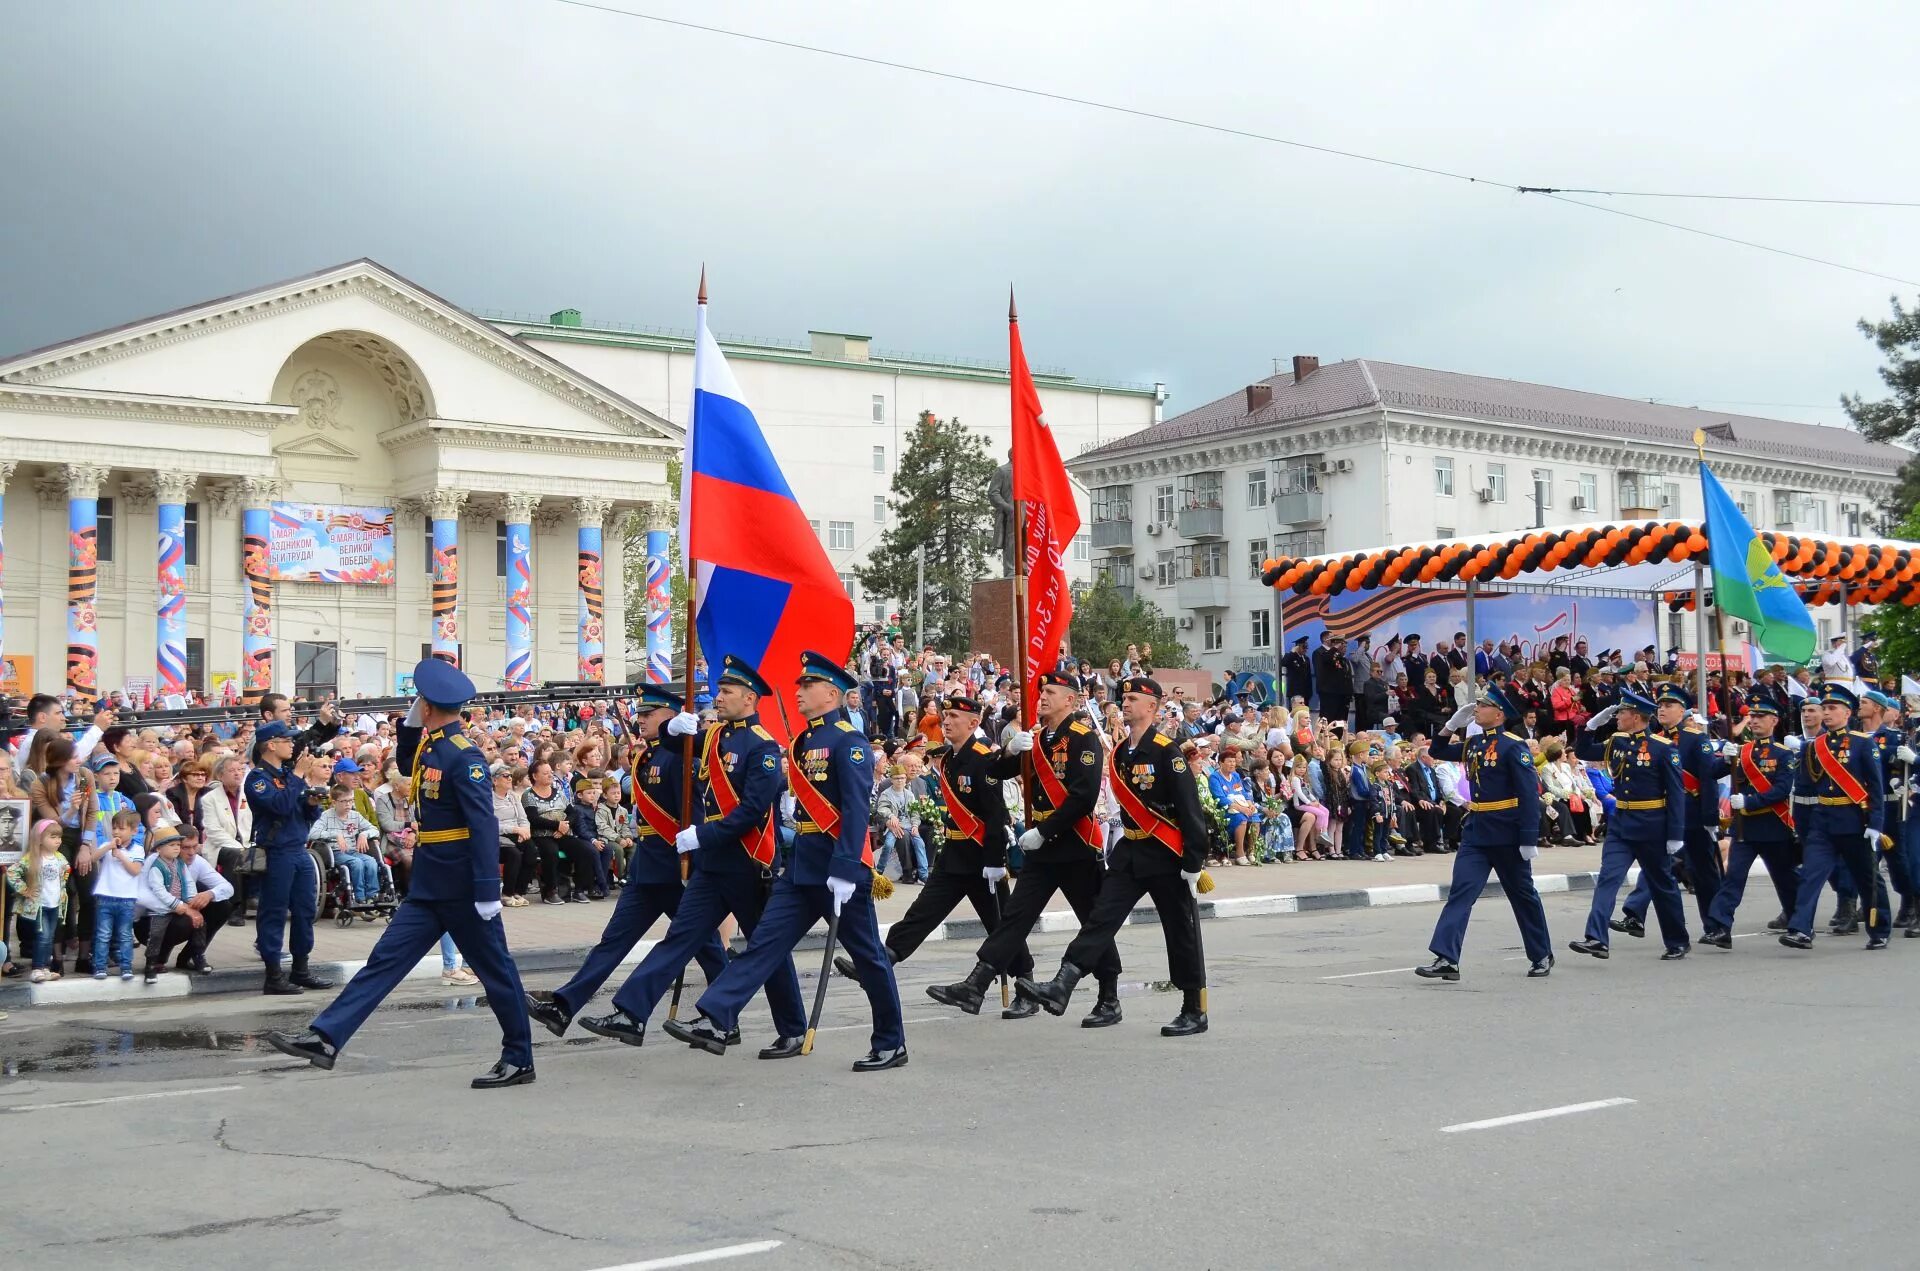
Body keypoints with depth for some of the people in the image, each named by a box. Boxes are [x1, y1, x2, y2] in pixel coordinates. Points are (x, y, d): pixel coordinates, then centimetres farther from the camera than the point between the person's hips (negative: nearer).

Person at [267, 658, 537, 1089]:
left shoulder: (463, 754, -19)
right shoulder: (432, 746, 8)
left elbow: (485, 825, -23)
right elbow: (407, 766, 31)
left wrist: (487, 890, -27)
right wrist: (410, 723, 13)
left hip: (464, 887, -9)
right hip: (429, 885, 9)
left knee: (496, 970, 4)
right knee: (386, 958, 5)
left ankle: (518, 1060, 15)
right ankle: (325, 1038, 4)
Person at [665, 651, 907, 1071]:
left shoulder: (849, 741, -12)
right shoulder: (804, 742, 13)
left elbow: (856, 810, -20)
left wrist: (845, 870, -26)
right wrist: (794, 860, 20)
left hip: (840, 867, -8)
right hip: (802, 867, 8)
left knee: (868, 956, 4)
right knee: (764, 944, -1)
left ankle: (892, 1044, 16)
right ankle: (714, 1022, -7)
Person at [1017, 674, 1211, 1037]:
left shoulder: (1167, 751, -13)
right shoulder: (1120, 752, 9)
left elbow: (1190, 808, -15)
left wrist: (1193, 862, -17)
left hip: (1167, 856, -6)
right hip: (1130, 853, 6)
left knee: (1181, 933, 3)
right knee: (1101, 918, -5)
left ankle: (1195, 1012, 12)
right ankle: (1061, 988, -13)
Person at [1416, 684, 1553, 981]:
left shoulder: (1514, 746, -13)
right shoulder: (1472, 743, 9)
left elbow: (1530, 794, -16)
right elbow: (1439, 751, 23)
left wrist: (1529, 839, -20)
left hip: (1507, 834, -6)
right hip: (1475, 831, 6)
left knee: (1523, 895, 9)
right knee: (1460, 892, -6)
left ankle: (1542, 956, 26)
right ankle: (1446, 959, -12)